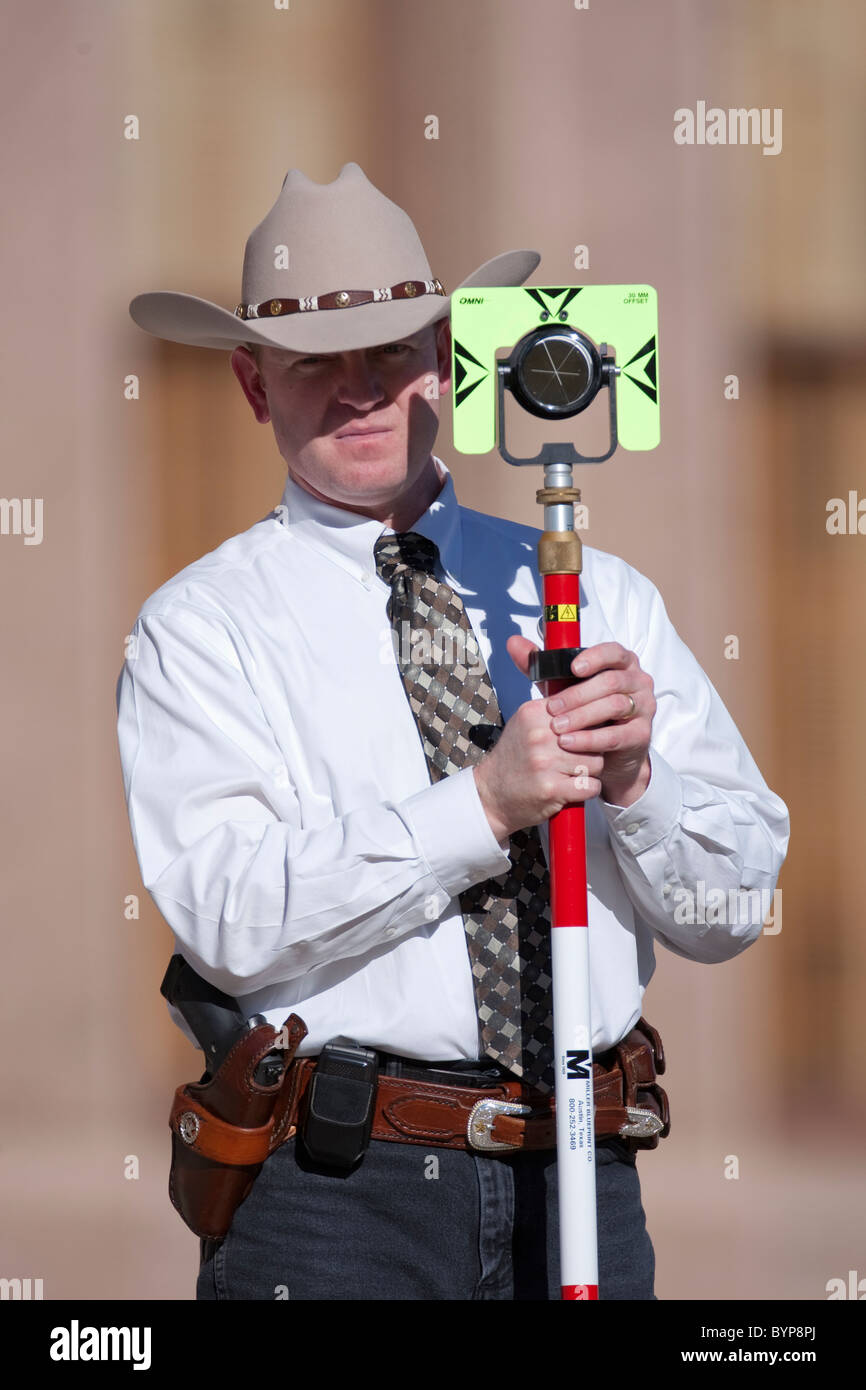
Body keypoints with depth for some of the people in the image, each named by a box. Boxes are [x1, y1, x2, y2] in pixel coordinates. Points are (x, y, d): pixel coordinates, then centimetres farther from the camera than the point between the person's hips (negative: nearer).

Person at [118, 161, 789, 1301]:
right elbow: (233, 915, -14)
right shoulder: (203, 625, 2)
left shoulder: (605, 596, 12)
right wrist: (484, 803, -19)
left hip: (581, 1182, 3)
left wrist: (631, 778, -12)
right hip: (334, 1193, -3)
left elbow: (732, 910, 8)